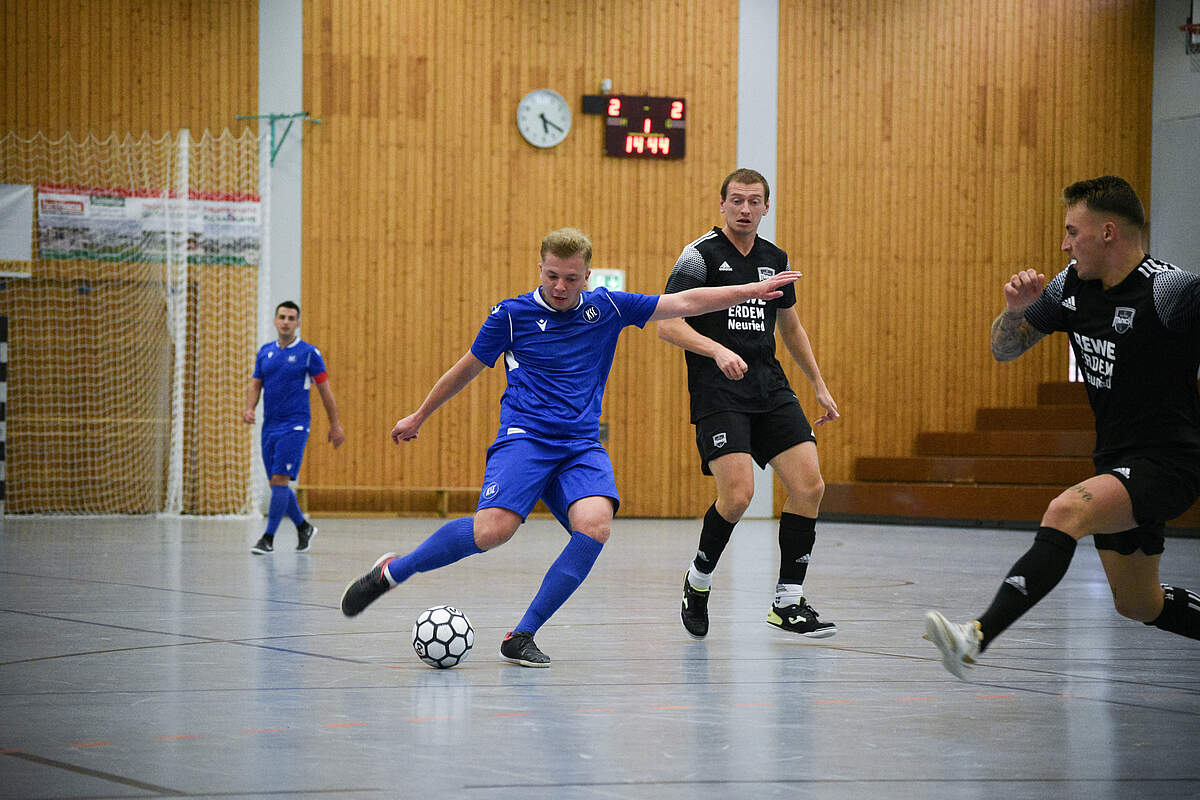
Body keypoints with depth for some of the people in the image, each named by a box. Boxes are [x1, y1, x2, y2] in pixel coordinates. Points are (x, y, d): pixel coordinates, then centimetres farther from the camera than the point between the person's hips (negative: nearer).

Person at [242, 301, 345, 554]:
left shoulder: (309, 353, -3)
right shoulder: (265, 352, 11)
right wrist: (249, 407, -7)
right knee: (276, 484, 8)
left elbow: (325, 390, 0)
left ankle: (268, 538, -12)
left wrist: (335, 424, 0)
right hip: (270, 426, 6)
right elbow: (255, 384, 13)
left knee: (280, 480, -15)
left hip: (295, 426, -6)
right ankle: (304, 527, 28)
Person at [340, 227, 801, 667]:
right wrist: (418, 417, 25)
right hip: (525, 437, -3)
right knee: (493, 530, -28)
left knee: (595, 524, -28)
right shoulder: (512, 314, 2)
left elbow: (685, 302, 12)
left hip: (582, 446, 3)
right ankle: (390, 571, -5)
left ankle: (522, 636, -20)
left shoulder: (607, 308, 9)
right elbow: (467, 369, 16)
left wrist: (754, 290, 9)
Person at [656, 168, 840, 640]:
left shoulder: (775, 260, 13)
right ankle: (698, 580, 7)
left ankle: (787, 602, 5)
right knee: (738, 494, -20)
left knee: (809, 485, -5)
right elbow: (667, 324, -14)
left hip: (770, 389, 6)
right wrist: (718, 350, -28)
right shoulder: (701, 255, -6)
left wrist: (819, 385, 25)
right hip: (717, 394, -6)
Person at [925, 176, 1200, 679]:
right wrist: (1016, 310, -7)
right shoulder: (1072, 285, 5)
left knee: (1066, 511, -32)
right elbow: (1004, 349, 12)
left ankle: (977, 638, -41)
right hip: (1116, 461, 9)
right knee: (1136, 605, 18)